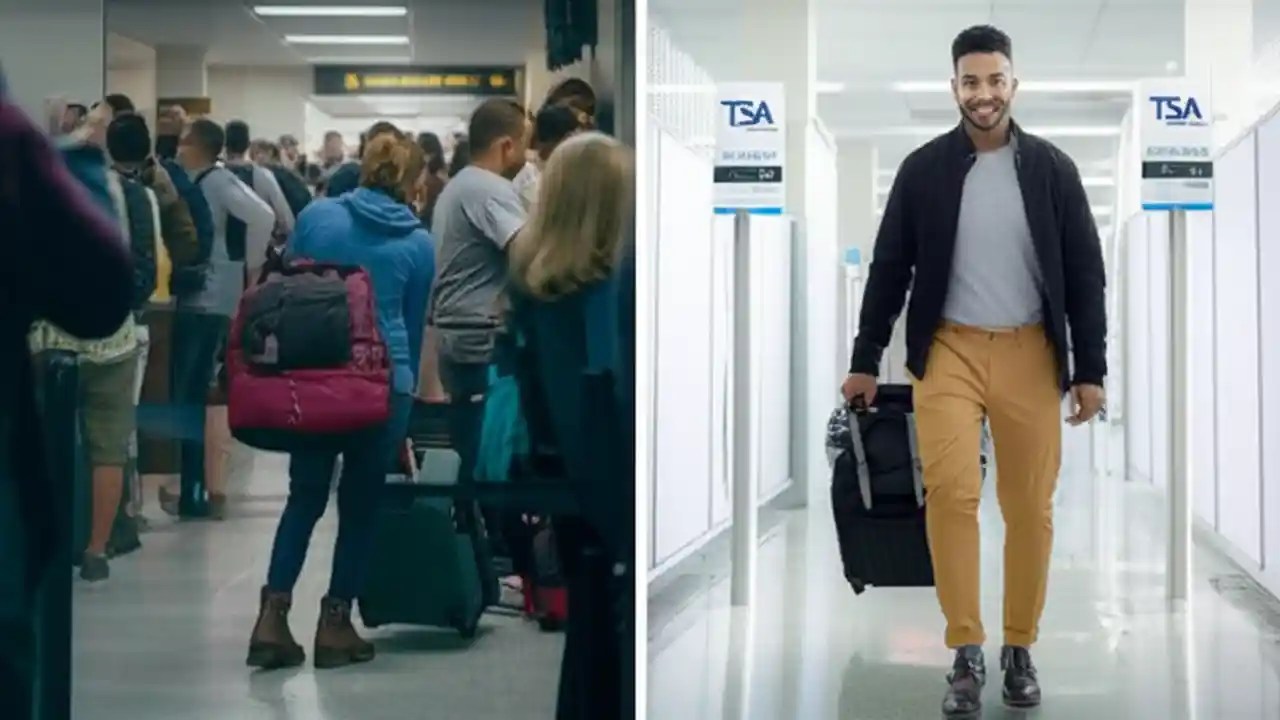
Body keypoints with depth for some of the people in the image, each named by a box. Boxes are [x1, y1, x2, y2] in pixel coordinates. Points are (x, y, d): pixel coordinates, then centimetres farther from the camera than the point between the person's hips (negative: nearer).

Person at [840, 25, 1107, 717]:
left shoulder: (1051, 168, 2)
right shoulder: (923, 169, 1)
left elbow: (1085, 274, 4)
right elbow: (889, 268, 7)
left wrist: (1091, 368, 0)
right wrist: (865, 360, 6)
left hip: (1029, 354, 1)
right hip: (948, 351, -1)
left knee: (1030, 507, 3)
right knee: (951, 494, -14)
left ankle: (1019, 650, 18)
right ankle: (966, 653, -4)